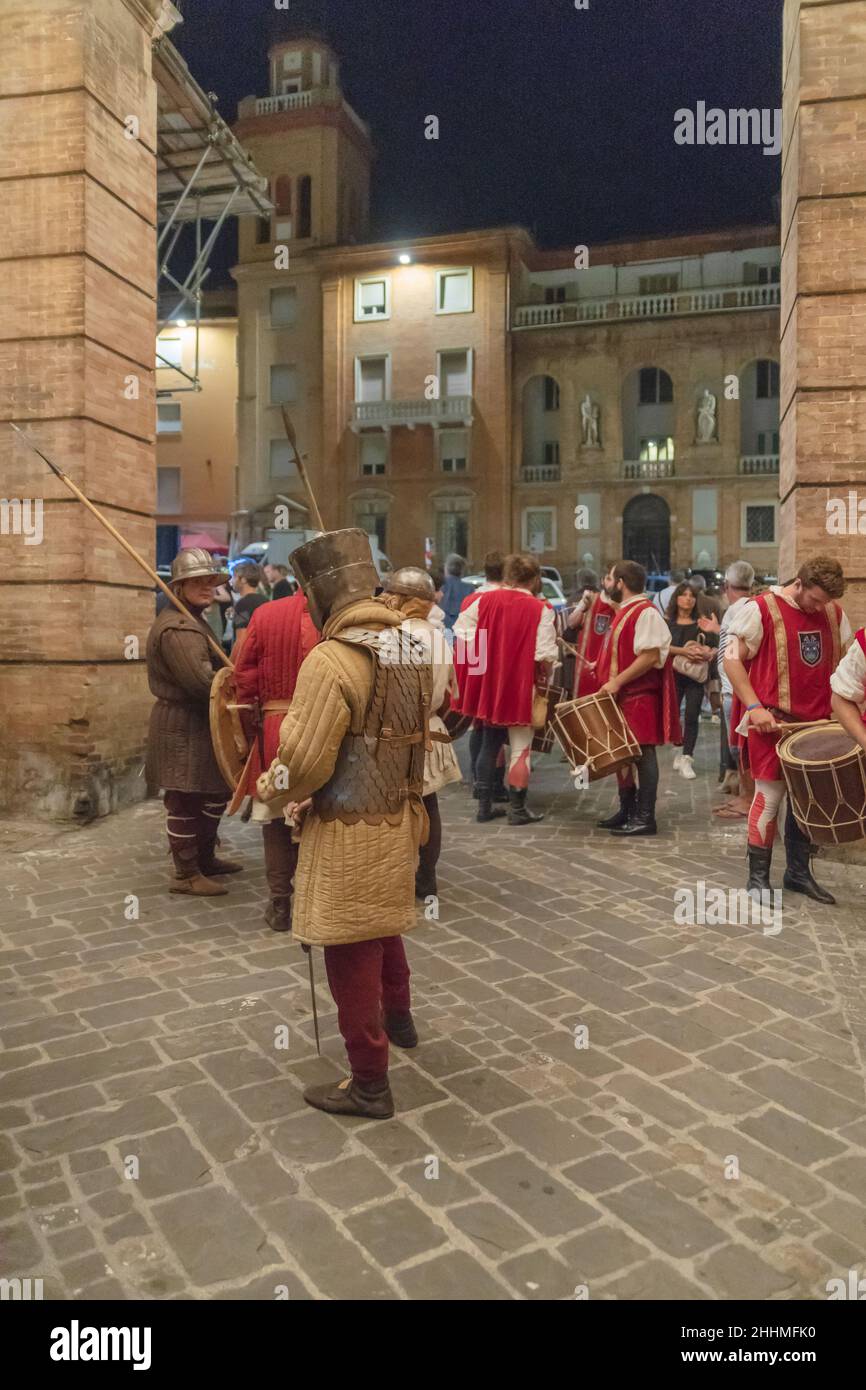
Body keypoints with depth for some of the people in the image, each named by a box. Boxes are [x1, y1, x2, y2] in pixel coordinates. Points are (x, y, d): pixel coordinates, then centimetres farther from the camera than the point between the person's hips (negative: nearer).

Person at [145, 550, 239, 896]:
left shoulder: (192, 621, 17)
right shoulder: (177, 628, -19)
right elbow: (203, 682, -27)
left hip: (196, 722, 11)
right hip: (182, 726, -11)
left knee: (215, 792, 18)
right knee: (185, 802, -1)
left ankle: (204, 859, 32)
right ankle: (186, 875, 9)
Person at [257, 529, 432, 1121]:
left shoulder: (332, 660, -23)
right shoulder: (413, 647, 2)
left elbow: (304, 762, -21)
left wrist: (268, 792, -1)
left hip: (350, 831, -8)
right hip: (400, 816, 8)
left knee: (352, 952, 6)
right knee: (385, 923, 29)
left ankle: (370, 1083, 20)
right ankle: (398, 1017, 50)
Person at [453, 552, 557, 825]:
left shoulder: (485, 601, -1)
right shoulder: (540, 609, -13)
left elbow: (461, 632, 5)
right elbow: (545, 655, -17)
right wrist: (544, 678, 2)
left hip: (489, 685, 5)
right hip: (521, 688, -5)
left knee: (490, 744, 16)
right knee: (520, 749, 6)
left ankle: (484, 806, 21)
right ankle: (517, 810, 12)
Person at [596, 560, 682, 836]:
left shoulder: (645, 612, -15)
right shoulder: (626, 611, 16)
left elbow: (650, 656, -23)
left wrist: (617, 681, -23)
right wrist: (605, 671, 14)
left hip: (639, 696, -10)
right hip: (622, 696, 10)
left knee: (642, 754, -4)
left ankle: (645, 818, 1)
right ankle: (627, 811, 23)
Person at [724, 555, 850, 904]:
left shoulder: (834, 614, 8)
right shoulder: (760, 609, -10)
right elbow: (732, 659, -9)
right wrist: (754, 707, -16)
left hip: (816, 722, 6)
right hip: (773, 720, -5)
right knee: (770, 794, -3)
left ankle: (798, 872, 25)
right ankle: (758, 877, 9)